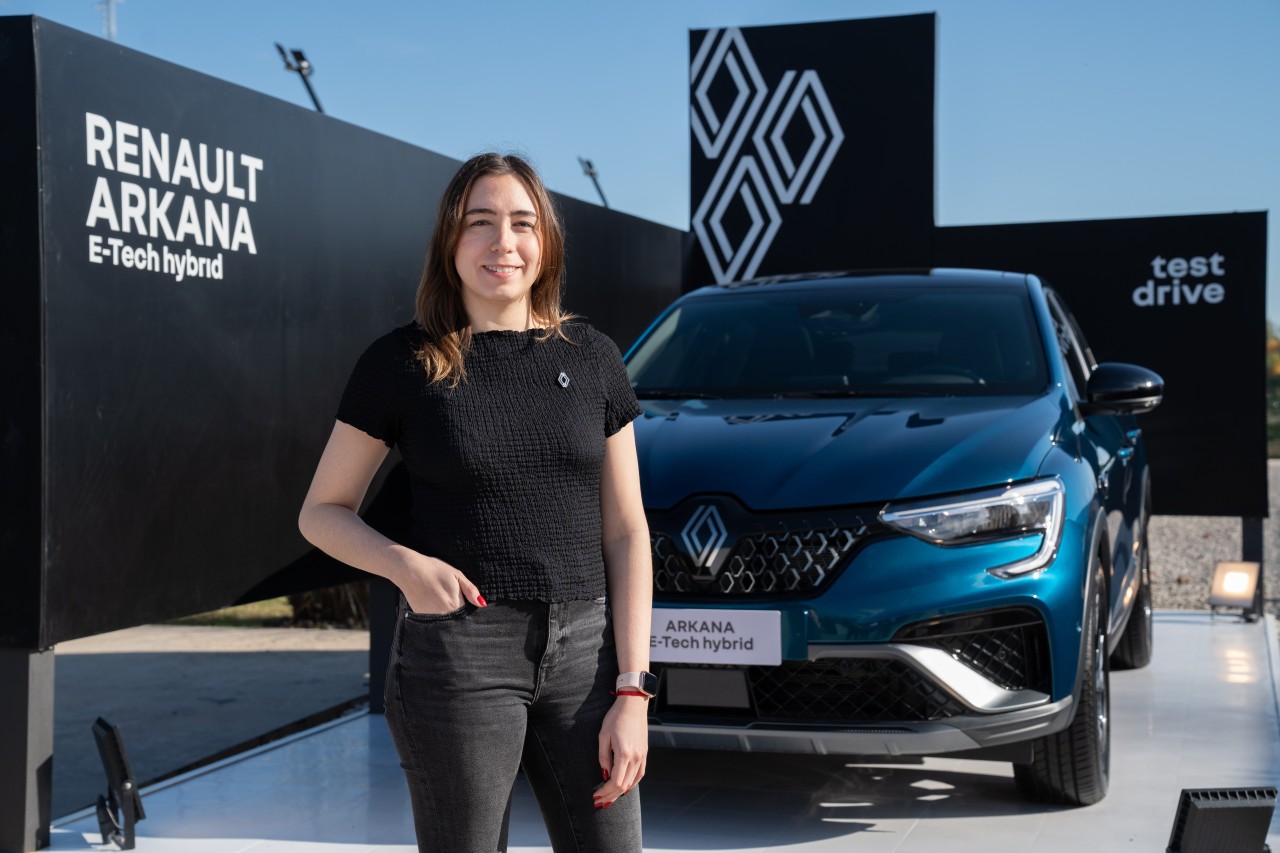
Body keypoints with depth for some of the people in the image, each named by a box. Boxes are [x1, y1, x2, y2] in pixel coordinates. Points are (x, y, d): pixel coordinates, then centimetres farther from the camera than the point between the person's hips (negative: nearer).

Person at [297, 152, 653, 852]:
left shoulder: (590, 357, 6)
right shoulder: (401, 363, -2)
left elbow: (626, 532, 5)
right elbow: (322, 513, 5)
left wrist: (631, 691, -2)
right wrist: (405, 565, -16)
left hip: (583, 650, 3)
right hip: (457, 656, -2)